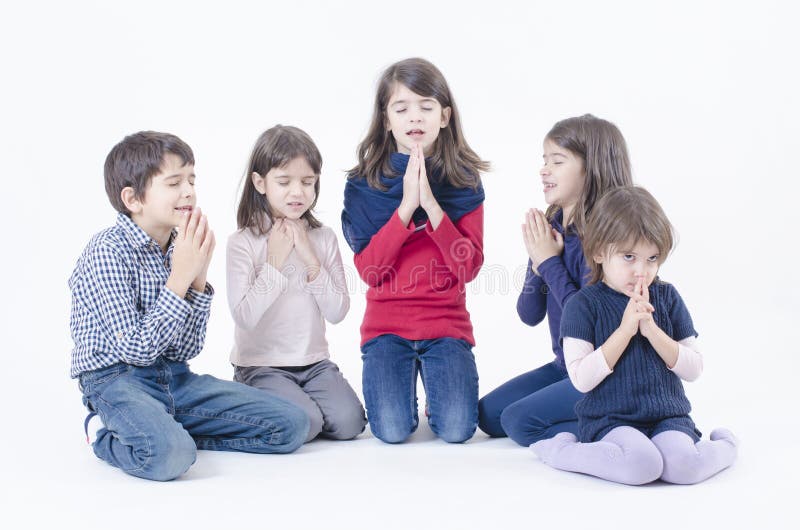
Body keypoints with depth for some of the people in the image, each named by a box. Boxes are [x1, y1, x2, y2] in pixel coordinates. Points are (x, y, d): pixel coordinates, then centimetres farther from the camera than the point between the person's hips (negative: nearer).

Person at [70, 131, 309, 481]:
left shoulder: (176, 249, 6)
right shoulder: (108, 252, -14)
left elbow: (187, 350, 3)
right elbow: (136, 350, -20)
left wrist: (198, 278, -8)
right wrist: (180, 276, -18)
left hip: (175, 378, 7)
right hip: (118, 380, -7)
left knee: (291, 425, -3)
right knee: (169, 455, -38)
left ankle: (160, 430, 3)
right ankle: (105, 435, -3)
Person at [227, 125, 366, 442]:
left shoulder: (323, 238, 2)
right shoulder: (243, 242, -9)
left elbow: (338, 313, -4)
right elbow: (245, 317, -17)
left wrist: (311, 261, -14)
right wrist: (275, 262, -17)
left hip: (314, 363, 4)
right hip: (261, 365, -4)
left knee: (349, 422, -18)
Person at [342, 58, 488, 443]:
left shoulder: (464, 181, 1)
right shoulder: (364, 184, -1)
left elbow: (469, 267, -9)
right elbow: (370, 270, -10)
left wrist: (431, 204, -18)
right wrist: (406, 205, -18)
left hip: (446, 324, 1)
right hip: (386, 325, 0)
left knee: (456, 429, -17)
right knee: (392, 430, -19)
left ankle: (437, 387, 17)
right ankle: (399, 384, 16)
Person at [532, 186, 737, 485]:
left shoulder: (667, 297, 7)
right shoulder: (583, 305, -4)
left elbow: (694, 370, 4)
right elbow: (581, 379, -13)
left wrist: (651, 329, -11)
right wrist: (625, 329, -17)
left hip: (667, 415, 2)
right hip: (609, 419, -2)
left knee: (683, 466, -29)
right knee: (642, 465, -32)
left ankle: (724, 445, 5)